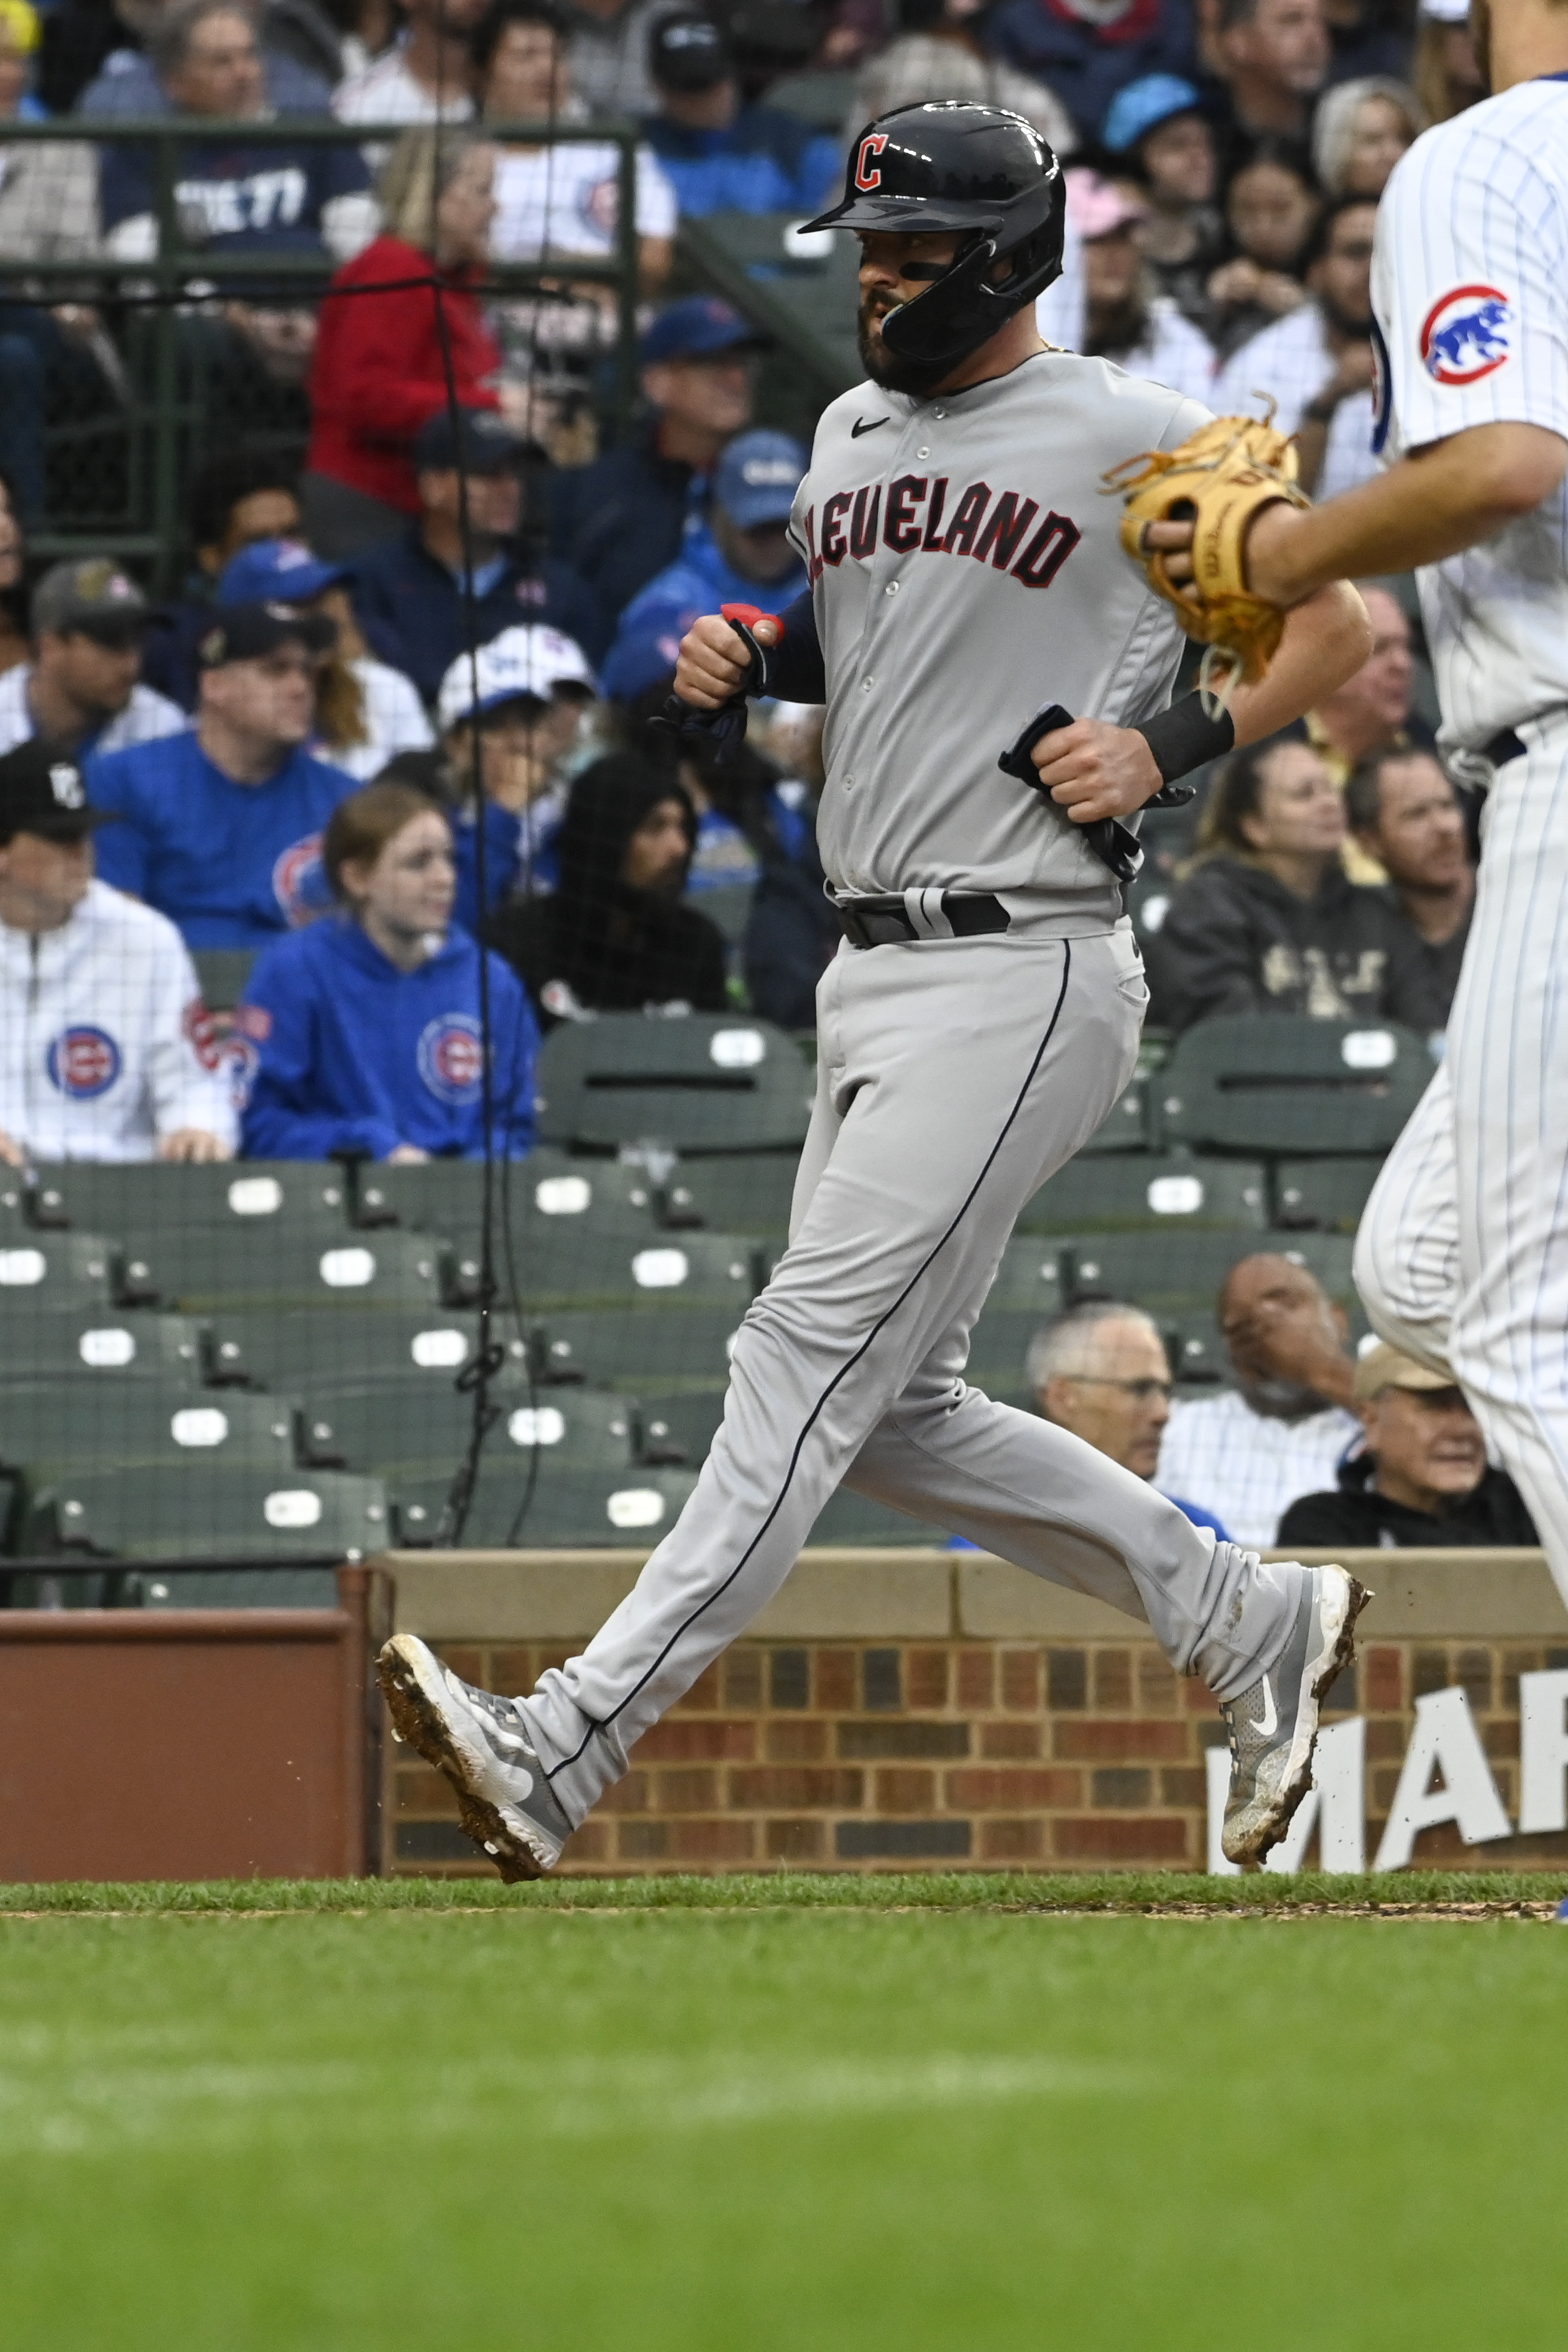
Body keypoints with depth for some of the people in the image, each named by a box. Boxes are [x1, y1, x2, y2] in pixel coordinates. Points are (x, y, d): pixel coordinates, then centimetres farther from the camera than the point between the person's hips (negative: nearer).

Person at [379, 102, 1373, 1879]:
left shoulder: (1130, 438, -7)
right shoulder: (853, 431, 16)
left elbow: (1340, 624, -3)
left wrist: (1170, 748, -16)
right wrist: (747, 660, 9)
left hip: (1021, 976, -9)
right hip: (870, 977, 9)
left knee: (814, 1352, -16)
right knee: (895, 1414, 10)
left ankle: (567, 1746, -25)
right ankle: (1253, 1625, 24)